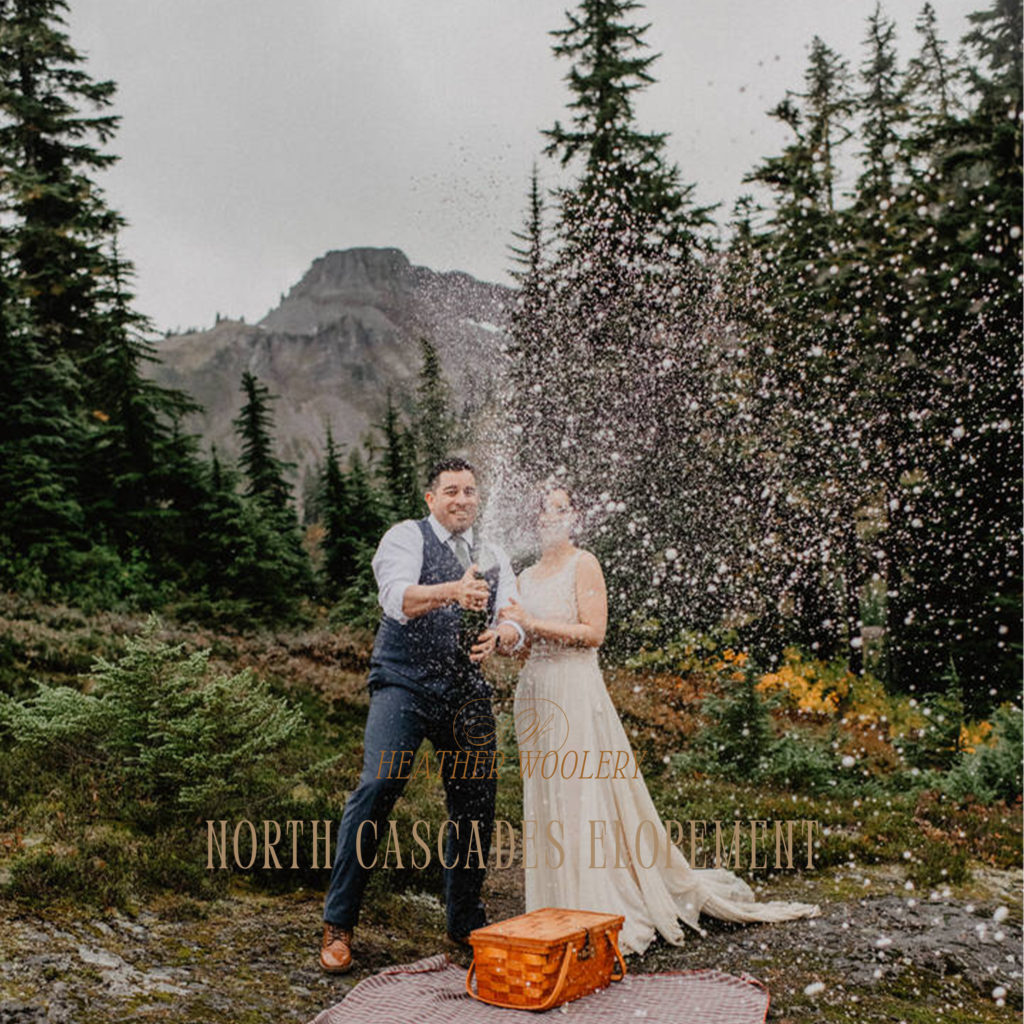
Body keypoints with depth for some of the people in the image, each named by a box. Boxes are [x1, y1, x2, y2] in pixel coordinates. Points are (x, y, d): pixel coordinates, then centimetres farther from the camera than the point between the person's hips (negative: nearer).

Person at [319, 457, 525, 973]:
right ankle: (338, 925, -7)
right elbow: (397, 597, -19)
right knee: (377, 786, -18)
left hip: (467, 693, 5)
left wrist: (500, 635, -20)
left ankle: (465, 923, 25)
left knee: (477, 801, 6)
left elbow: (513, 622, 4)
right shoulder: (406, 536, 0)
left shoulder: (494, 557, 15)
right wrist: (451, 591, -38)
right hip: (404, 684, -5)